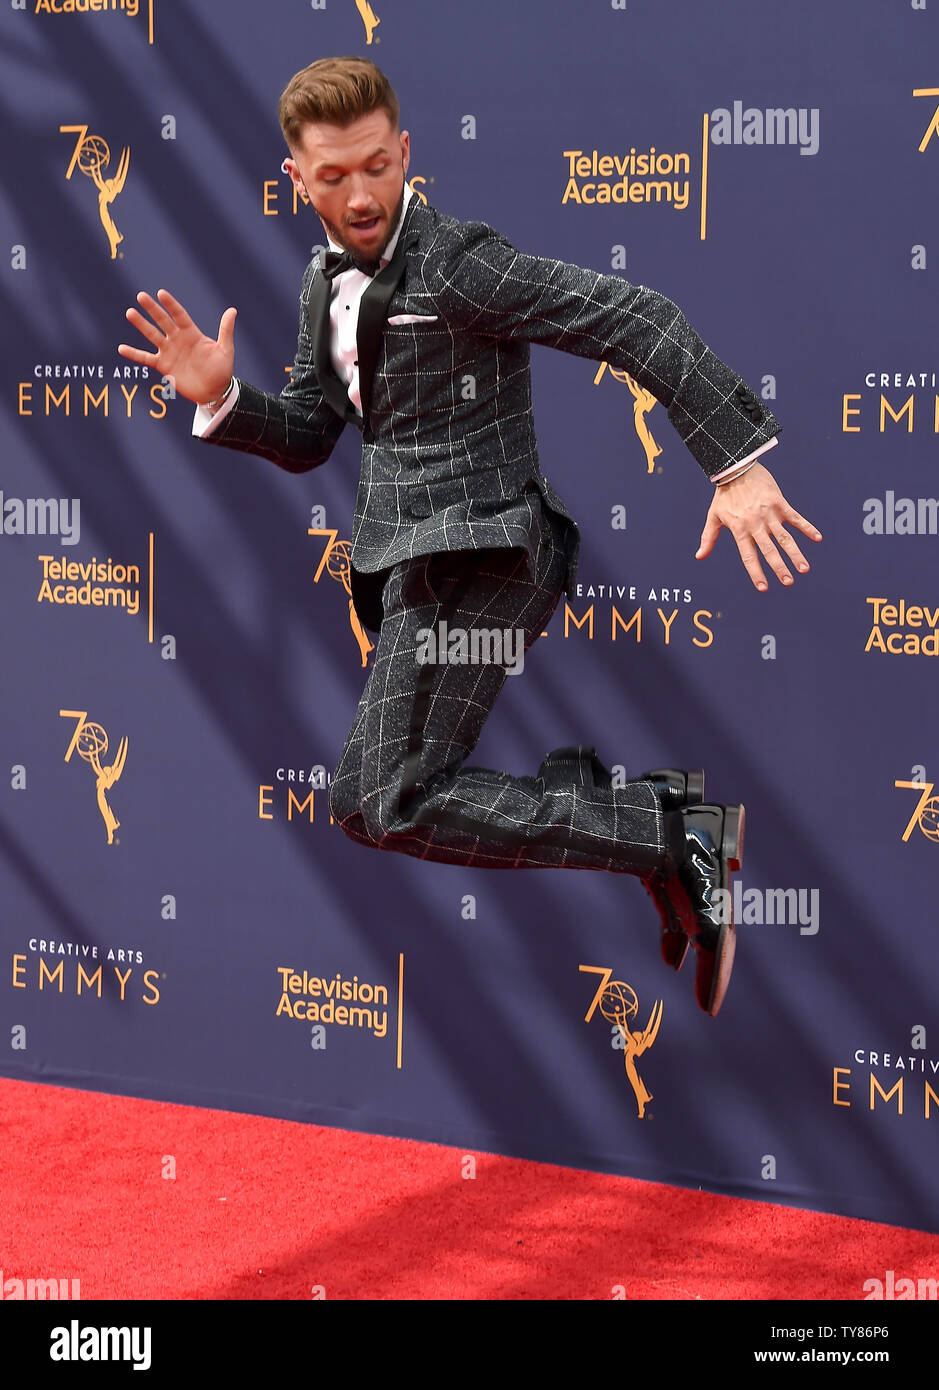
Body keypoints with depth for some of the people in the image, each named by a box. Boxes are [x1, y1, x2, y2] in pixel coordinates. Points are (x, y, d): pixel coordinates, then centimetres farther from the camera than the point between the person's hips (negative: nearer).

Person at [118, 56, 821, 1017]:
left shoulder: (453, 262, -14)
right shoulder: (325, 287, 12)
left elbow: (636, 323, -19)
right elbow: (306, 437, 17)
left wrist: (738, 467, -25)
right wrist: (221, 399, -4)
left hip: (475, 557, -9)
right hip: (410, 563, 9)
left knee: (379, 802, -18)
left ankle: (674, 839, -17)